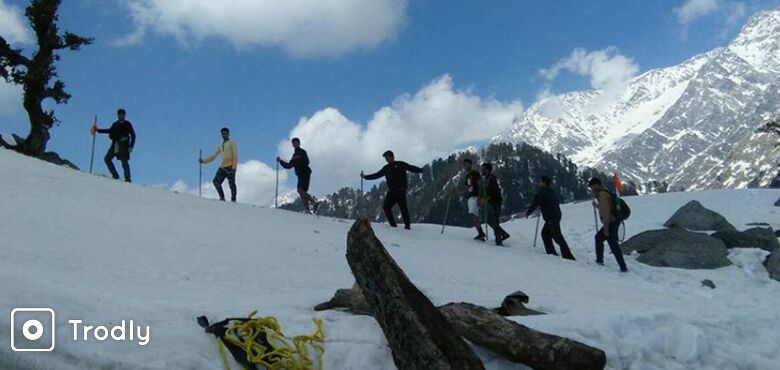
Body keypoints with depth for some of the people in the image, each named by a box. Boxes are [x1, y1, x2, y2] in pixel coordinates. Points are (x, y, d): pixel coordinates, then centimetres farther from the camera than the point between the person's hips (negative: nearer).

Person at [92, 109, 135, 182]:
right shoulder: (115, 124, 14)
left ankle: (128, 179, -9)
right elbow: (110, 131, 31)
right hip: (115, 145, 6)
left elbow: (133, 136, 0)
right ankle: (115, 175, 4)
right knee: (107, 159, 0)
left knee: (124, 162, -12)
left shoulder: (127, 124, 1)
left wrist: (131, 146, -10)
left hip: (123, 145, -6)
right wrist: (98, 130, 30)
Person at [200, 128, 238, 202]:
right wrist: (203, 160, 7)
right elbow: (213, 156, 19)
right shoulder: (220, 146, 21)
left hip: (230, 167, -6)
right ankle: (222, 198, 2)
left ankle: (233, 200, -4)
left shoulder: (232, 143, 4)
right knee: (216, 181, -6)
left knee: (231, 184, -8)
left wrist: (234, 167, -15)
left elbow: (235, 155, -5)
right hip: (223, 167, 6)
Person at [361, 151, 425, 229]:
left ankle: (407, 225, -1)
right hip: (391, 192, 5)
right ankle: (393, 224, 0)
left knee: (403, 207, -7)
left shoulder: (401, 165, 4)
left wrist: (422, 170, -14)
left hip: (401, 191, -5)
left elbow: (412, 168, 0)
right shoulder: (386, 168, 17)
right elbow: (377, 175, 23)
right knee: (386, 207, -6)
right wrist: (365, 176, 19)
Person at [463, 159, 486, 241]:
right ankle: (481, 235, 3)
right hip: (470, 197, 9)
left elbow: (480, 185, -11)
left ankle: (481, 233, -27)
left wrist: (479, 197, -20)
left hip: (475, 196, -9)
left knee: (472, 213, -24)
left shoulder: (475, 173, -2)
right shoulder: (467, 176, 23)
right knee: (475, 216, 3)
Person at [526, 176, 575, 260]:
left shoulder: (541, 193, -12)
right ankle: (551, 252, 17)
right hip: (557, 215, 9)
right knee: (545, 233, 17)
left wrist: (528, 213, 6)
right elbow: (557, 202, 26)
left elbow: (534, 205, -11)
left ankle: (568, 256, -11)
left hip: (551, 218, -9)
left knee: (557, 236, -9)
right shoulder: (551, 191, 13)